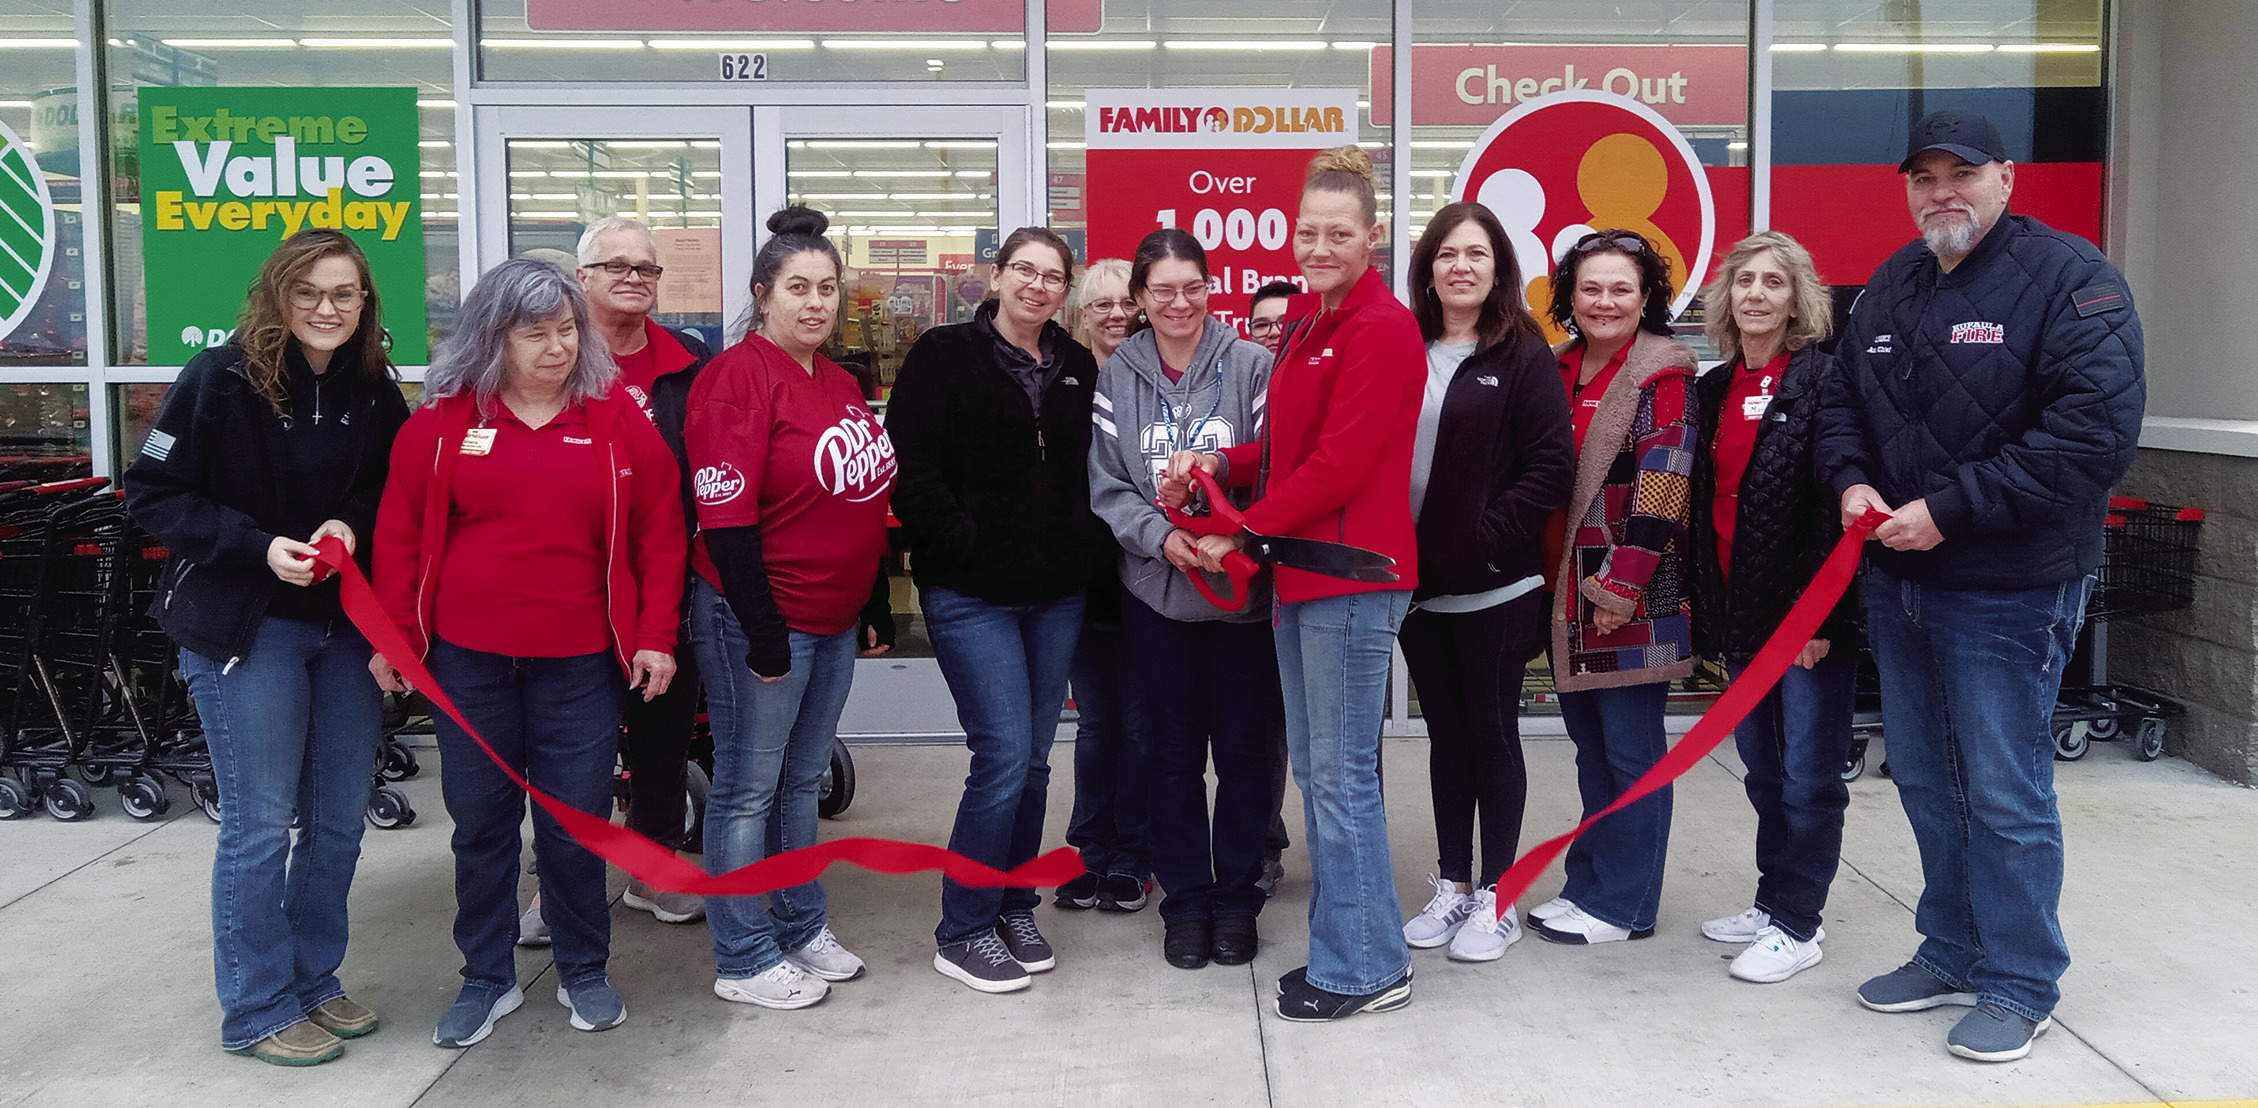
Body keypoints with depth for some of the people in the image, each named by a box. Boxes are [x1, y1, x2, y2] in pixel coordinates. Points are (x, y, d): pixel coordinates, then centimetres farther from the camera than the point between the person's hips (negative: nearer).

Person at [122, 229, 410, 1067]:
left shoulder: (375, 390, 2)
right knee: (259, 825, 1)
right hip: (244, 629, -4)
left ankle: (313, 980, 28)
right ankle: (259, 1008, 17)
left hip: (348, 627, 5)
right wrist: (258, 544, -18)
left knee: (338, 821, 10)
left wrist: (354, 523, -9)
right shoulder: (222, 379, -10)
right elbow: (152, 494, -8)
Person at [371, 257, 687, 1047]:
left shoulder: (617, 418, 0)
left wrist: (655, 636, -3)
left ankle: (584, 973, 25)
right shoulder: (444, 419, 2)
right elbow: (400, 533, 5)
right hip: (467, 658, 1)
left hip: (579, 663, -1)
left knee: (576, 825, 6)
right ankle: (487, 978, 26)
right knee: (480, 822, 11)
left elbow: (660, 533, 1)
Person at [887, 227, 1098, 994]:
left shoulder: (1077, 368, 11)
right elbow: (910, 467, -11)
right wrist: (963, 542, -15)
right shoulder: (946, 356, -4)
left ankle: (1014, 909, 26)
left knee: (1033, 759, 10)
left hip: (1056, 592, 6)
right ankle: (963, 932, 5)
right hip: (971, 593, -5)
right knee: (1004, 755, -10)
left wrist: (1080, 546, 4)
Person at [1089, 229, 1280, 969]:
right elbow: (1107, 488, 1)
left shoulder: (1251, 366, -4)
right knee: (1173, 754, 10)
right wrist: (1161, 535, -16)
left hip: (1243, 588, -1)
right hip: (1156, 593, 2)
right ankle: (1185, 900, 24)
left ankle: (1236, 898, 23)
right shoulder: (1117, 377, 3)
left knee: (1243, 749, 7)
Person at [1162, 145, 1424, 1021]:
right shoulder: (1308, 322, 15)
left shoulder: (1381, 329, -13)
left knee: (1342, 774, -2)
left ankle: (1365, 967, 11)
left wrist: (1238, 537, -13)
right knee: (1313, 767, 15)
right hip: (1298, 571, 10)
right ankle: (1343, 948, 27)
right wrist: (1220, 465, -2)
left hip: (1351, 577, -10)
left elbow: (1339, 465, -18)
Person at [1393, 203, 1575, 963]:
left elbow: (1551, 465, -11)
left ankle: (1496, 897, 17)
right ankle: (1452, 887, 25)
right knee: (1446, 736, 14)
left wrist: (1487, 535, -16)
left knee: (1493, 736, 6)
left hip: (1493, 586, -4)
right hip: (1418, 583, 4)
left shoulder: (1523, 355, -5)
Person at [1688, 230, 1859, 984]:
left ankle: (1797, 925, 12)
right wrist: (1706, 613, 11)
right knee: (1764, 771, 17)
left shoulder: (1824, 380, -9)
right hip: (1740, 612, 7)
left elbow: (1835, 503, -14)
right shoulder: (1714, 390, 11)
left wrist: (1818, 613, -18)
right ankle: (1772, 901, 30)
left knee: (1809, 776, 2)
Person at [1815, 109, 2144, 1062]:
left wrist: (1948, 509, -21)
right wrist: (1852, 481, -4)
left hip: (2010, 591, -7)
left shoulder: (2069, 277, -11)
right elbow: (1842, 400, 18)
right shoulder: (1888, 288, 11)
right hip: (1897, 580, 7)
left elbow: (2097, 431, -20)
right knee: (1925, 780, 16)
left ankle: (2020, 985, 16)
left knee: (2004, 793, 0)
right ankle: (1953, 953, 32)